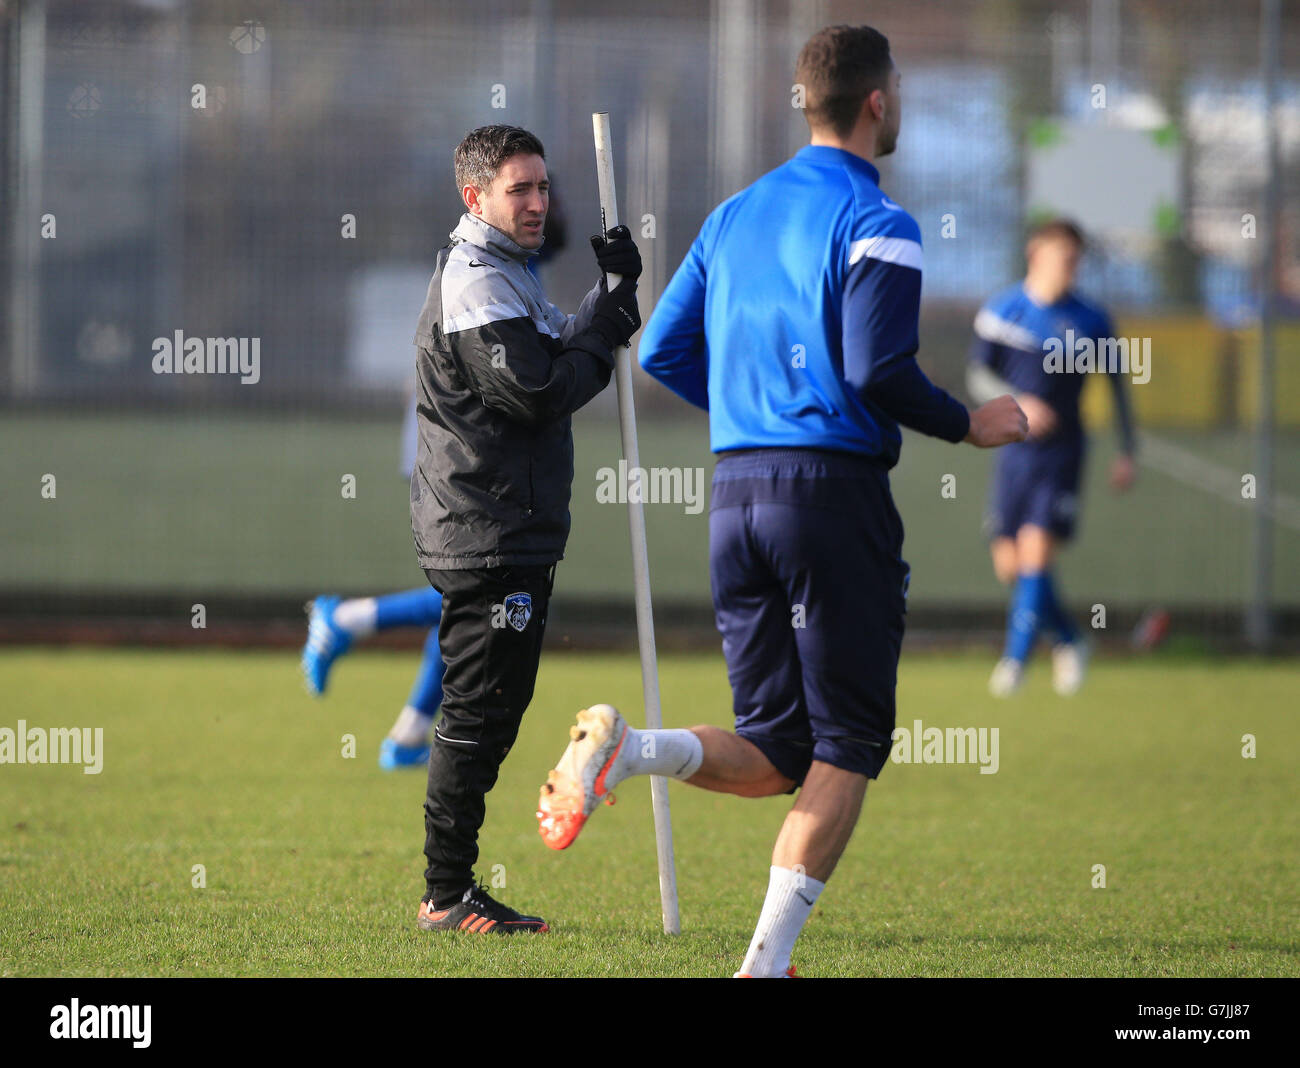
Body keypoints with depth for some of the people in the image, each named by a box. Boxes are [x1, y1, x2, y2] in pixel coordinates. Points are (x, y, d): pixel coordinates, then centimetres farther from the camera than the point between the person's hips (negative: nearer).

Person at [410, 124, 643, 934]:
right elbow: (537, 391, -21)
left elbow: (566, 349, 17)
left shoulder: (504, 275, 22)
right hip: (487, 539, -11)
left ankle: (454, 888, 16)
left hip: (512, 538, 11)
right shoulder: (476, 280, -13)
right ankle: (447, 896, -6)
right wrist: (607, 337, -7)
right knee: (477, 715, -8)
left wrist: (614, 292, 2)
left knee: (491, 714, 13)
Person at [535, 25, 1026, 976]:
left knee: (777, 755, 10)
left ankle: (625, 749, -16)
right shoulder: (875, 223, -8)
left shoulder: (736, 214, 15)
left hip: (738, 494, 6)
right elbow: (878, 370, -18)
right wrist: (966, 426, -2)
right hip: (835, 492, -6)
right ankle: (767, 959, -7)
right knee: (848, 746, 2)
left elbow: (663, 351, 16)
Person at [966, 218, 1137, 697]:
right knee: (1009, 563, 2)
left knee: (1036, 553, -15)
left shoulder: (1090, 322, 0)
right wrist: (1017, 404, -18)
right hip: (1014, 449, 2)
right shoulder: (1001, 311, 0)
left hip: (1061, 453, -2)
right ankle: (1068, 639, 24)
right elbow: (978, 375, 1)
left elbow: (1117, 384, 10)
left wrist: (1126, 453, 8)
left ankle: (1015, 658, -8)